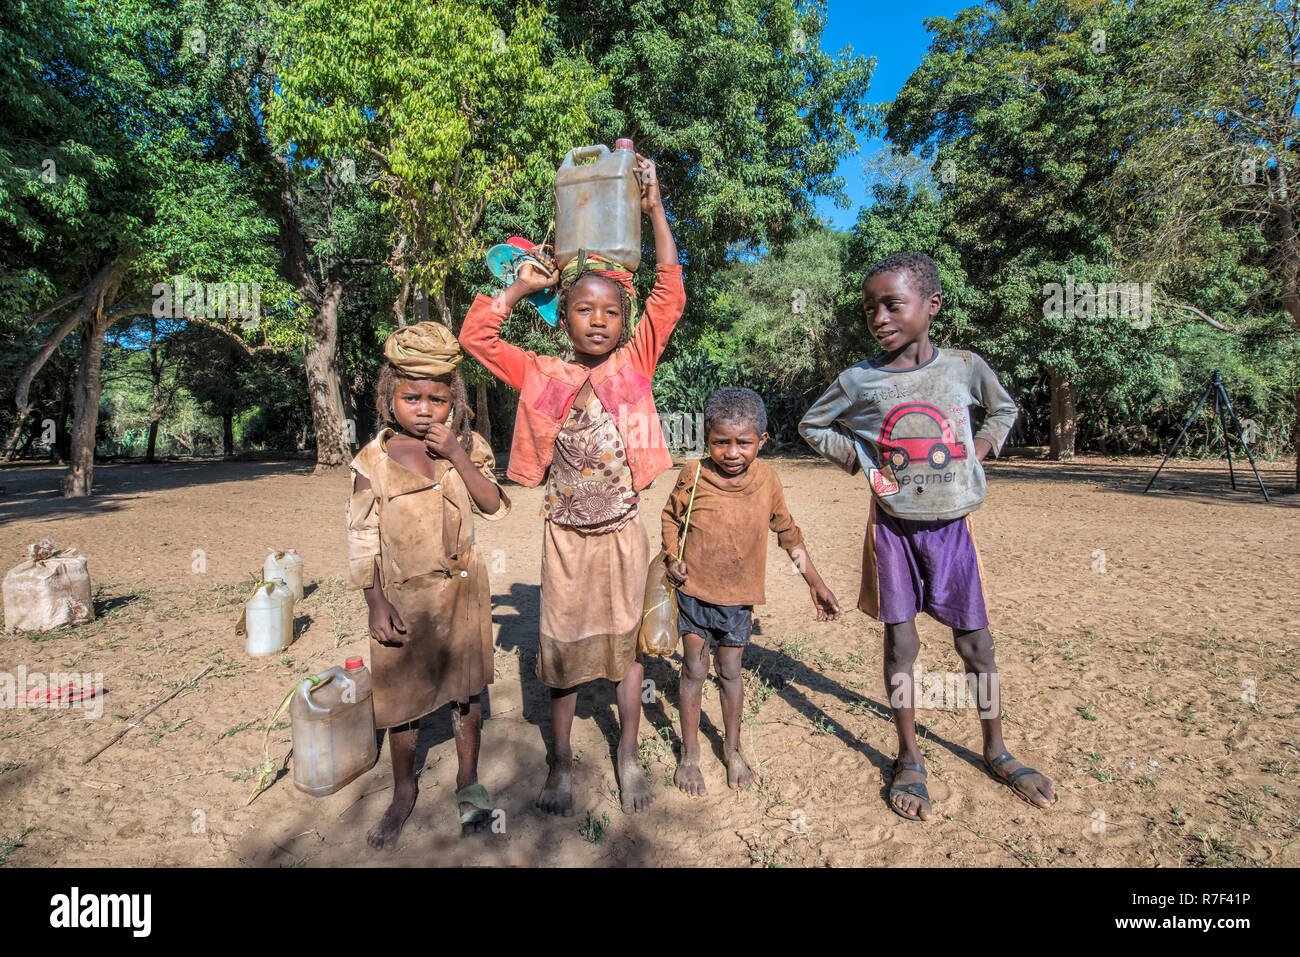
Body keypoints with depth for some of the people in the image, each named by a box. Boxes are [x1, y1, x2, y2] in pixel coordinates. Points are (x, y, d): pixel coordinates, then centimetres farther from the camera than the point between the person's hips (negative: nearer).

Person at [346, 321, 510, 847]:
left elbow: (495, 507, -11)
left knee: (466, 686, 13)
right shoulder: (373, 460, -8)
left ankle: (468, 782, 34)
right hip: (402, 594, -1)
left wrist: (457, 456, -21)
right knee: (401, 694, 12)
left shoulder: (467, 446, -3)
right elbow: (362, 538, -5)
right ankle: (404, 792, 36)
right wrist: (376, 604, -8)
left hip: (462, 587, 2)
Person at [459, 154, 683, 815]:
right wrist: (519, 287, -2)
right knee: (563, 645, 12)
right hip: (565, 533, 1)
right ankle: (560, 763, 32)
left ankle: (628, 757, 33)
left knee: (626, 641, 13)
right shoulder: (541, 375, -1)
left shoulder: (634, 363, -3)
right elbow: (474, 337, 1)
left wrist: (655, 210, -7)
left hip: (623, 530, 0)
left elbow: (670, 296, -7)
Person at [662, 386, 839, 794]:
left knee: (730, 672, 14)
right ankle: (689, 755, 27)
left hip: (738, 597, 1)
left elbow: (788, 533, 6)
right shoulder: (694, 476, -13)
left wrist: (816, 583, 9)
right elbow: (671, 517, 5)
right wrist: (672, 558, -11)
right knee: (694, 671, 8)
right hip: (693, 592, -1)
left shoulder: (767, 479, -7)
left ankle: (733, 748, 36)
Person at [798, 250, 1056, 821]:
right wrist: (855, 459, -1)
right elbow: (811, 424, 11)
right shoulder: (858, 380, -4)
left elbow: (1004, 409, 19)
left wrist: (981, 450, 4)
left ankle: (996, 752, 33)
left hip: (951, 524, 1)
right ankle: (909, 759, 24)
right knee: (900, 641, 6)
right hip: (893, 528, -1)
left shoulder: (964, 366, 0)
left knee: (976, 642, 10)